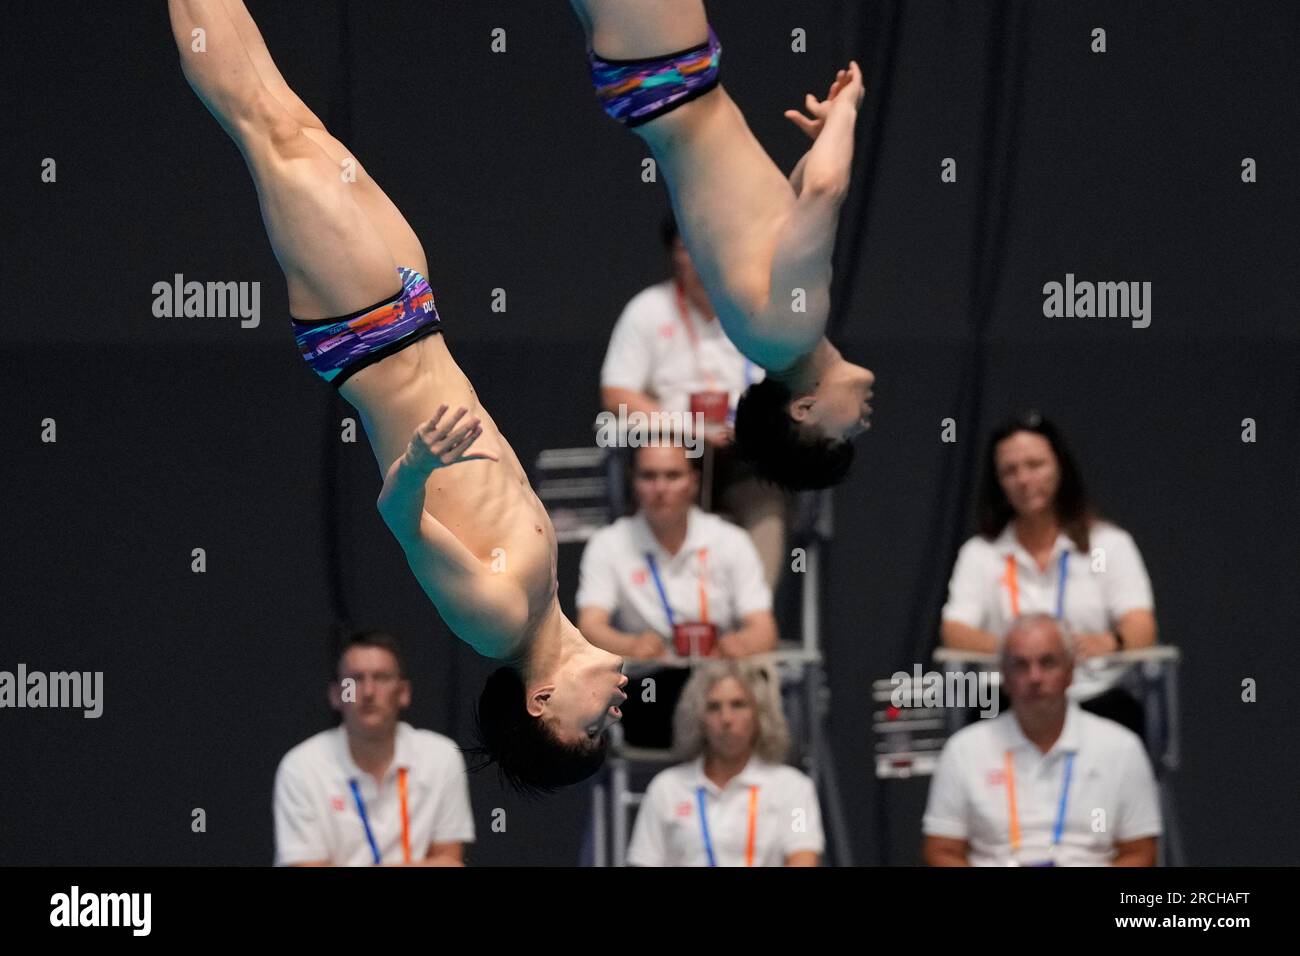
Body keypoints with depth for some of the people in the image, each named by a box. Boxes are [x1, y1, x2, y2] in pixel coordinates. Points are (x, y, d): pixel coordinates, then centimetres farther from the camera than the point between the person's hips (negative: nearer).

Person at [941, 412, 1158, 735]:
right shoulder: (980, 554, 14)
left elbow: (1142, 631, -2)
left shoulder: (1110, 544, 11)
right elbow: (953, 634, 0)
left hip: (1097, 697, 1)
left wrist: (1109, 643, -28)